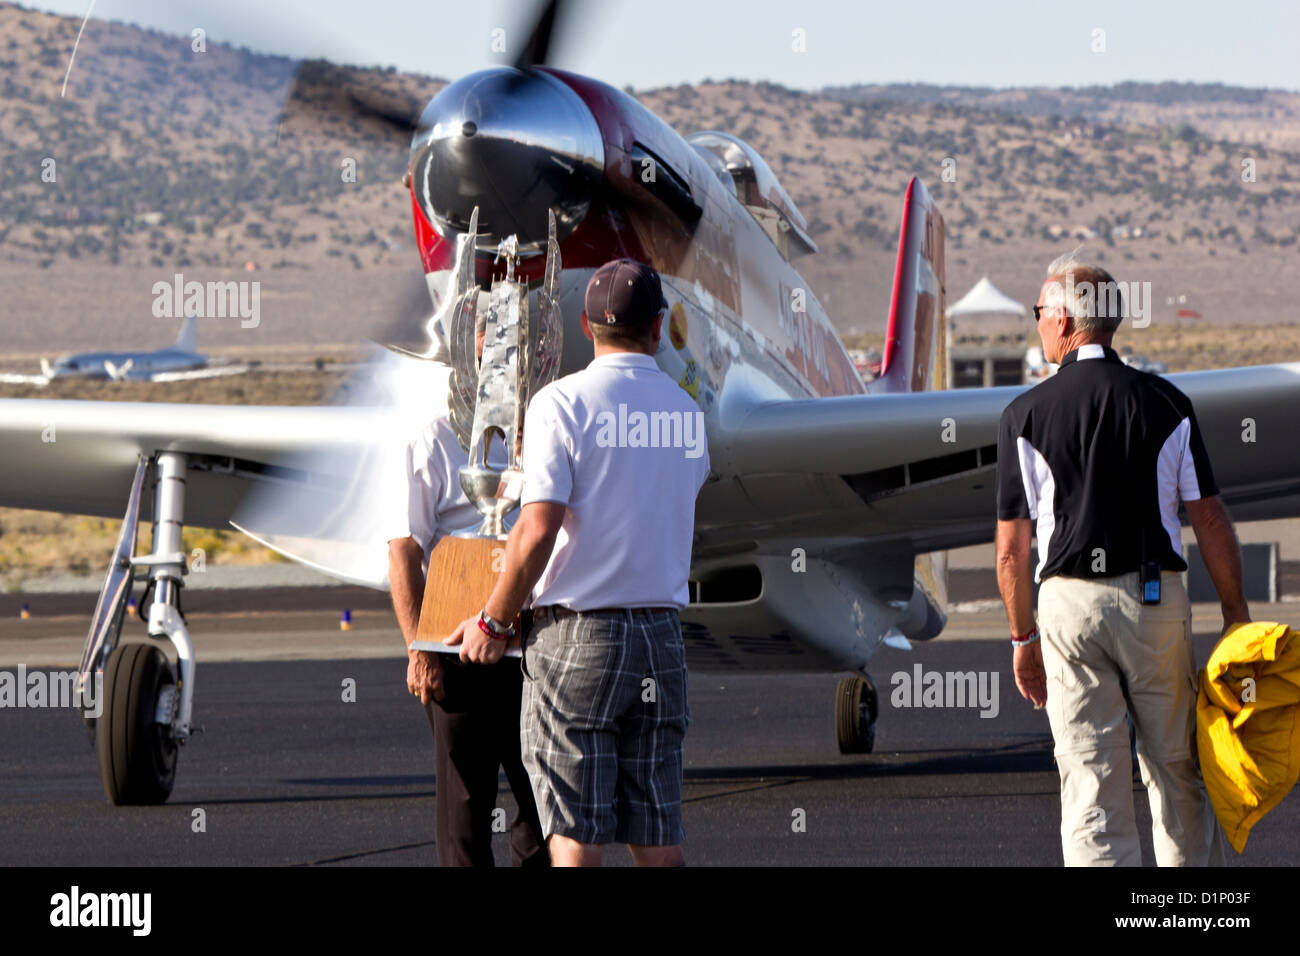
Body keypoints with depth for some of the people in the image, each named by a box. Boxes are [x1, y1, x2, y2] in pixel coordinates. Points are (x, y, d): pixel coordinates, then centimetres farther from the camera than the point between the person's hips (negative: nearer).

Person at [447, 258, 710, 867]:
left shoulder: (562, 403, -8)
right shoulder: (688, 413, 9)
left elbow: (538, 531, -17)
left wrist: (492, 623, -5)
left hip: (576, 632, -5)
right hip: (662, 633, 5)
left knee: (575, 836, -4)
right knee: (659, 838, 7)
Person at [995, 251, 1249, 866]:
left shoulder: (1025, 416, -2)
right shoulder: (1165, 403, 2)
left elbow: (1012, 549, 0)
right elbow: (1211, 521, 1)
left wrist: (1023, 639, 10)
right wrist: (1236, 614, 9)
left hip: (1070, 604, -1)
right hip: (1158, 599, 1)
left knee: (1091, 784, -1)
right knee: (1176, 771, 12)